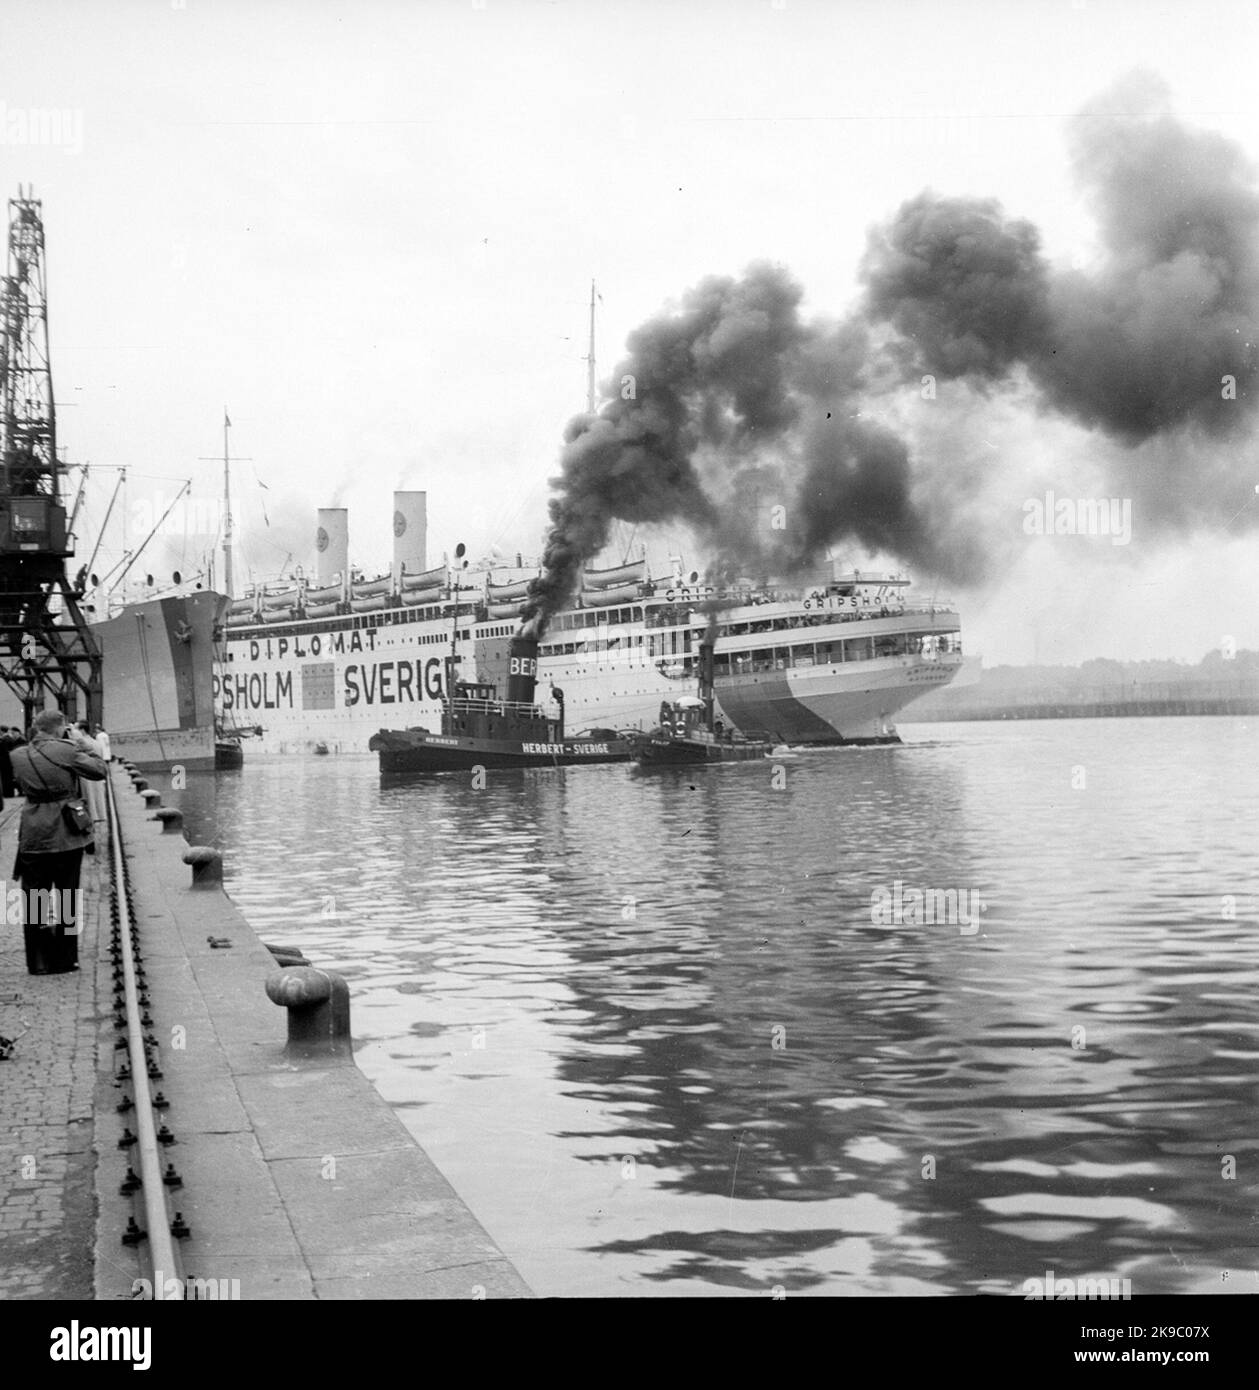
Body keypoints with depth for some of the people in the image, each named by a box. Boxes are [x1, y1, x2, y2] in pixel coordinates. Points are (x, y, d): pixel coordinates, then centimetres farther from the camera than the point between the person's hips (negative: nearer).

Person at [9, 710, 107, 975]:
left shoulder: (17, 756, -3)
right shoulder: (66, 751, -13)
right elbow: (99, 771, -7)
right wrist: (85, 747, 5)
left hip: (34, 837, 1)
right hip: (68, 834, -1)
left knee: (34, 900, 10)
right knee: (67, 898, 12)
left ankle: (38, 962, 10)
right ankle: (64, 959, 16)